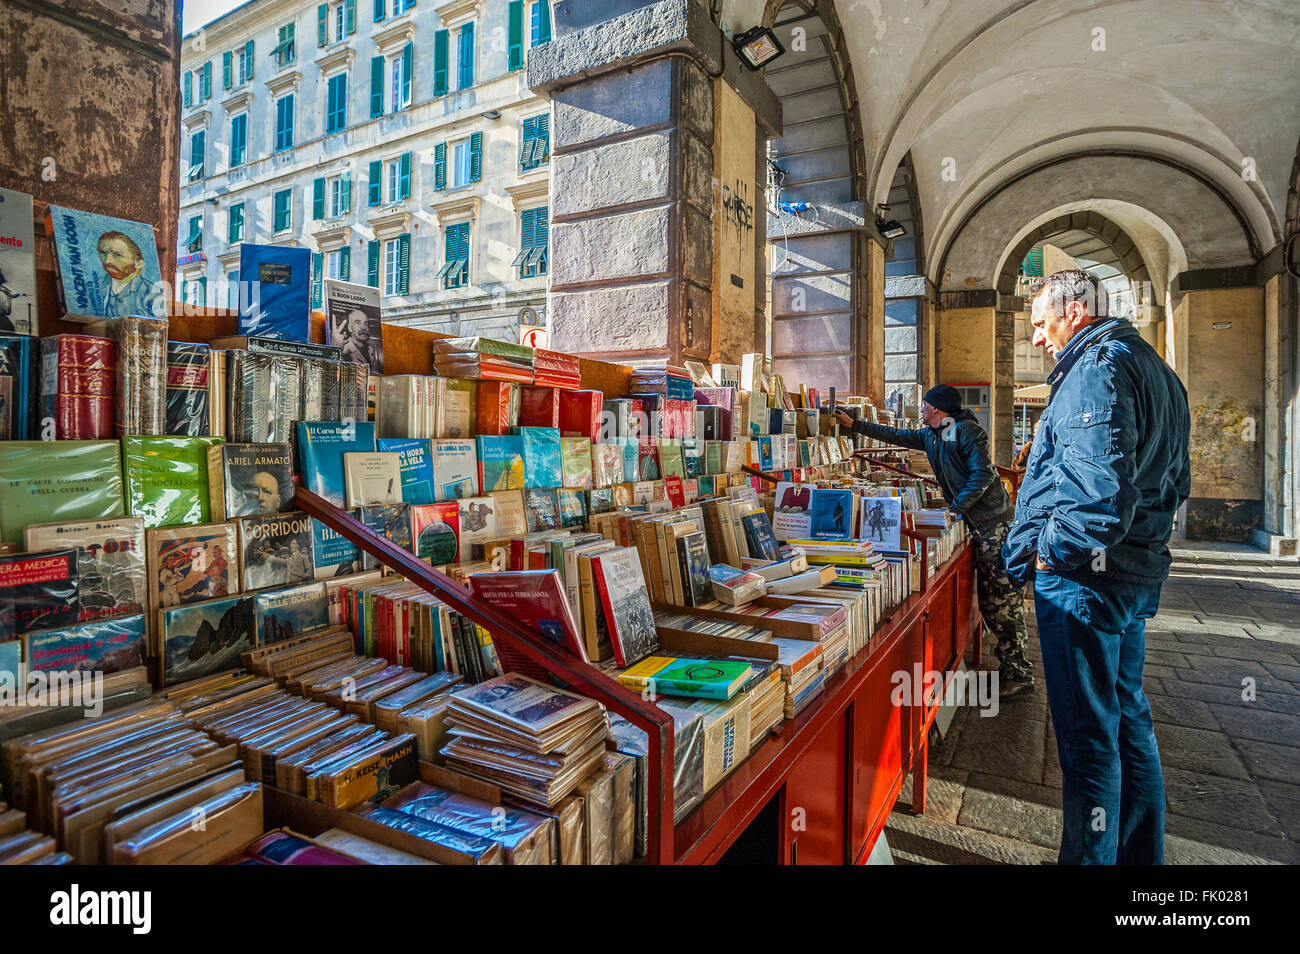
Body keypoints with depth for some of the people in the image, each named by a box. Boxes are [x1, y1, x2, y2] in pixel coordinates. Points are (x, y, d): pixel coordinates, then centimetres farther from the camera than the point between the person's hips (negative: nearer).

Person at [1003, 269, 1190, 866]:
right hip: (1138, 574, 11)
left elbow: (1100, 486, -28)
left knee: (1086, 735, 0)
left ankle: (1090, 856, 13)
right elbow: (1175, 482, 23)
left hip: (1082, 577, -11)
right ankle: (1139, 851, 37)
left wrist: (1047, 553, -16)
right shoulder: (1157, 370, 18)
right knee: (1127, 715, 21)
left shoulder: (1099, 365, -15)